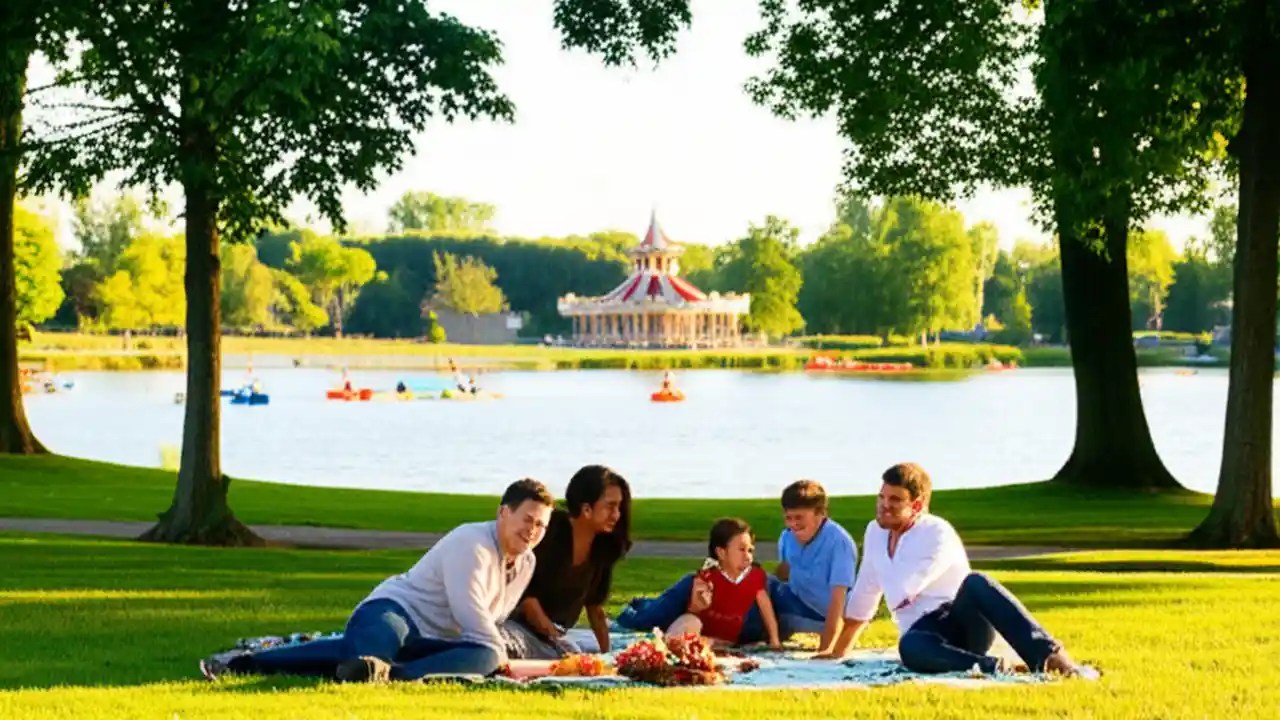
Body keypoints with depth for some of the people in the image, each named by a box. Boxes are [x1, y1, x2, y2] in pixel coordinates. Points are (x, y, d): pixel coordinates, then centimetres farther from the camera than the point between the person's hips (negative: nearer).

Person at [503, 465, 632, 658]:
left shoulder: (603, 547, 0)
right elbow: (524, 591, -17)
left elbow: (595, 608, 9)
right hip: (517, 624, -7)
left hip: (557, 637, 7)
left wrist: (607, 655, 7)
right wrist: (549, 630, -13)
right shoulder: (550, 531, -20)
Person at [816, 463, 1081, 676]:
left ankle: (1047, 654, -51)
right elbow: (864, 595, 27)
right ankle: (994, 667, -47)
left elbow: (902, 592, -14)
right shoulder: (875, 532, 16)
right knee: (910, 647, -38)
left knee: (975, 582, -40)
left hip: (966, 623, -3)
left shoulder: (938, 534, -7)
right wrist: (839, 650, 32)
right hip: (924, 631, 3)